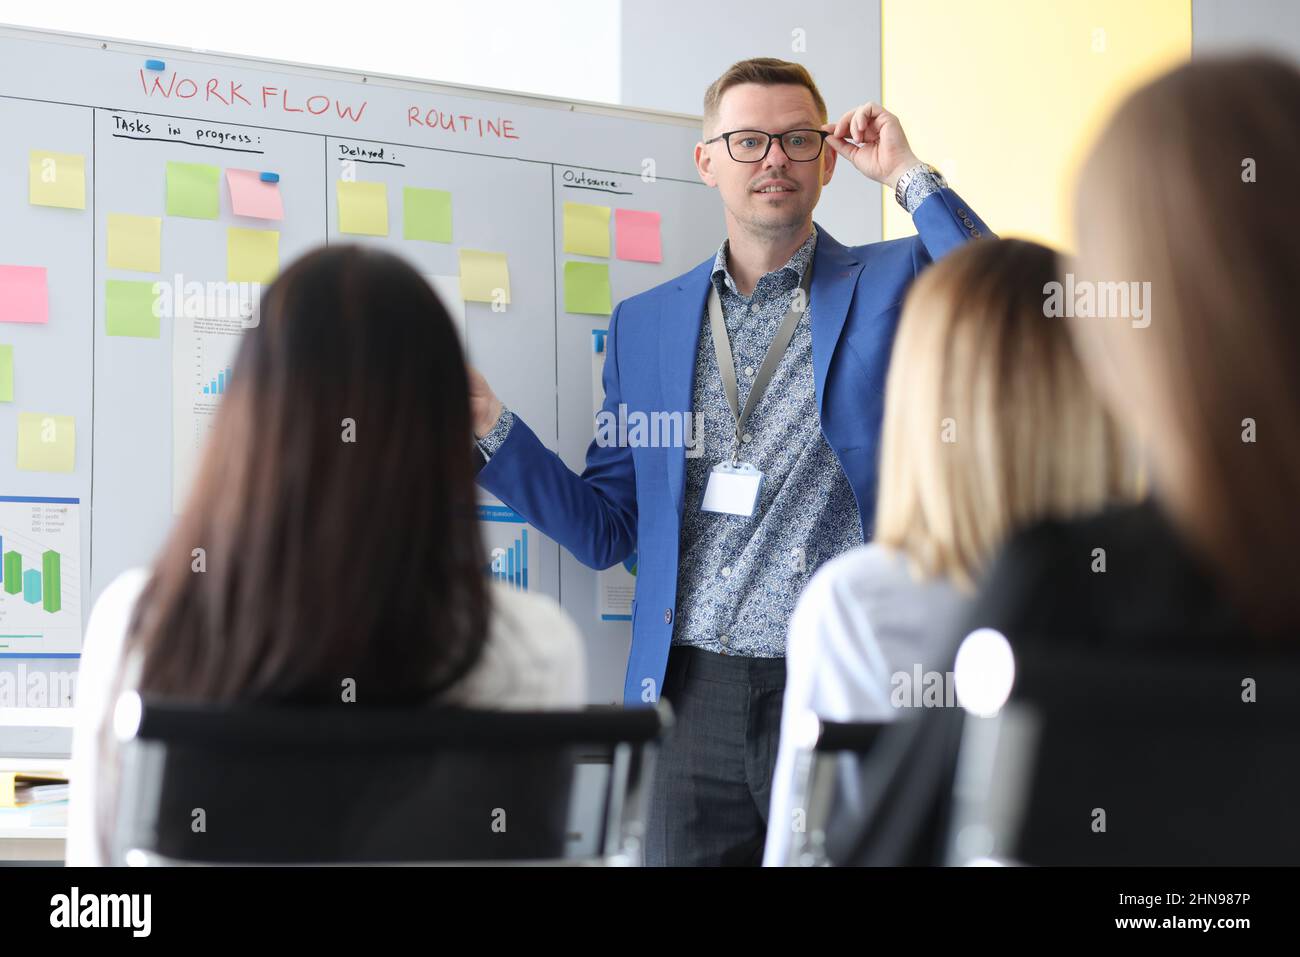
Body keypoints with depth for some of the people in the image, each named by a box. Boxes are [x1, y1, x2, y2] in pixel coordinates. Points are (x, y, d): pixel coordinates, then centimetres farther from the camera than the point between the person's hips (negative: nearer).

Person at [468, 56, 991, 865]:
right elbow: (604, 529, 12)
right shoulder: (645, 322, 12)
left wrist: (908, 176, -11)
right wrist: (490, 425, -2)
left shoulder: (894, 283, 4)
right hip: (695, 698, 3)